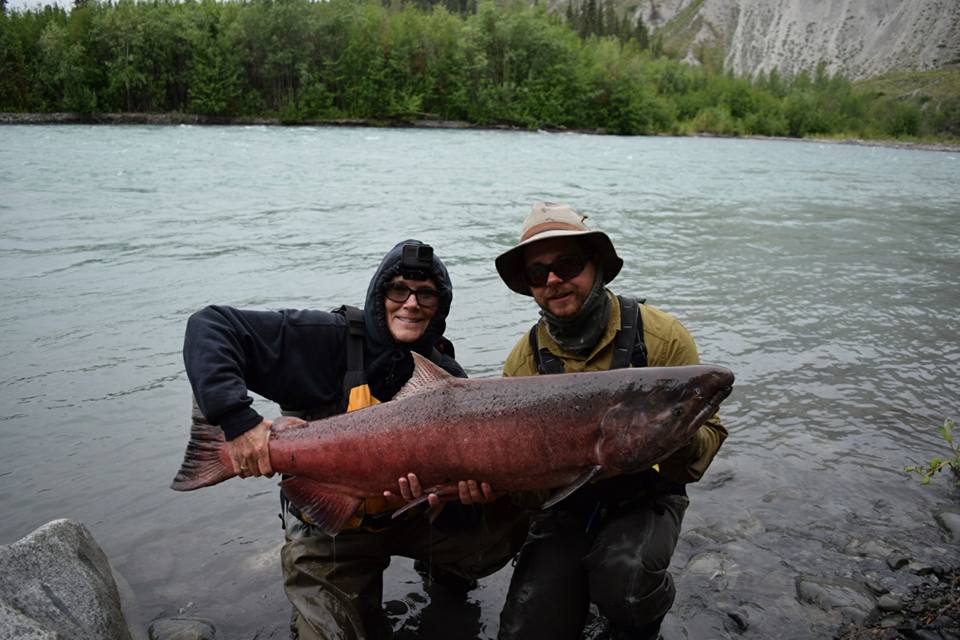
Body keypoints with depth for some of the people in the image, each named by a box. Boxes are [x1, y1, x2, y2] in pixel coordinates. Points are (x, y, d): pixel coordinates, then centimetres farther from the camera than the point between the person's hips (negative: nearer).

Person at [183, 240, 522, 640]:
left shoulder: (447, 378, -8)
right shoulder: (329, 340, -20)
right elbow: (209, 326, -23)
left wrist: (466, 493, -35)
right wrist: (236, 418, -36)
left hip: (407, 518, 3)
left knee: (500, 530, -14)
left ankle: (443, 570, 20)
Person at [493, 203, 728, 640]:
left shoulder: (660, 336, -12)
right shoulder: (524, 359, -5)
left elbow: (709, 431, -8)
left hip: (644, 497, -2)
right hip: (565, 509, 2)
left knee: (622, 575, -33)